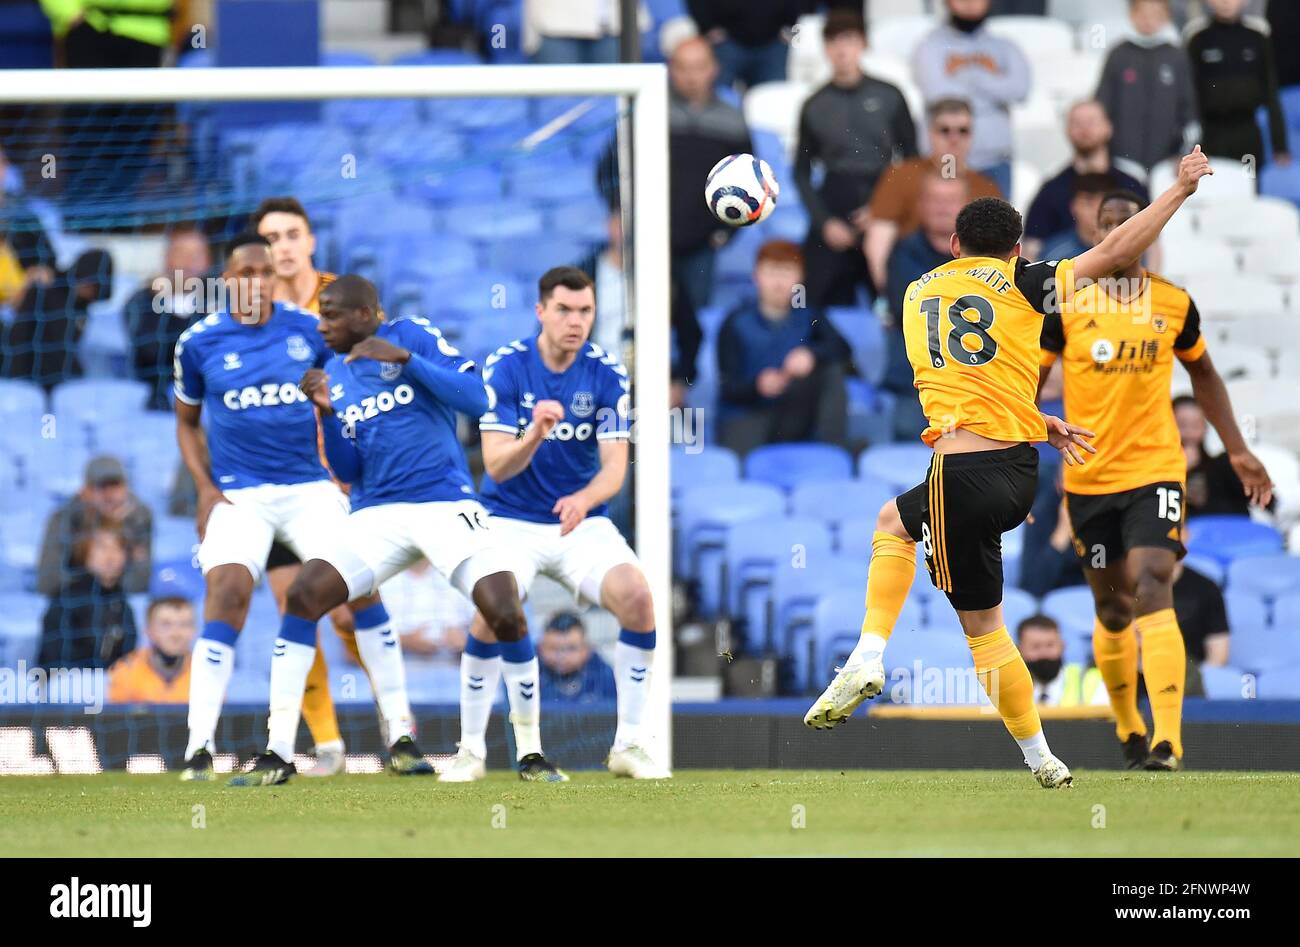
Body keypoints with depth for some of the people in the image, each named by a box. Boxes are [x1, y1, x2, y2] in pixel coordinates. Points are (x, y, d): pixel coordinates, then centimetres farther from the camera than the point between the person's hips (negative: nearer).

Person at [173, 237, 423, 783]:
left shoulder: (307, 329, 4)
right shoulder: (199, 343, 1)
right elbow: (186, 421, 14)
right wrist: (204, 486, 1)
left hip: (308, 487, 2)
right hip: (238, 493, -1)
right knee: (227, 593, -21)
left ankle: (400, 736, -2)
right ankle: (198, 749, -18)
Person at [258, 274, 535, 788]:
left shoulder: (413, 337, -1)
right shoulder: (334, 375, 14)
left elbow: (477, 399, -13)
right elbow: (348, 472, 15)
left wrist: (406, 359, -20)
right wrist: (327, 413, -1)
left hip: (447, 505, -4)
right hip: (378, 514, 4)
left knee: (507, 616, -19)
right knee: (302, 596, -15)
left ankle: (531, 754, 1)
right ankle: (278, 754, -12)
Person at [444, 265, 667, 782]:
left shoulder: (607, 374, -6)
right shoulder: (504, 367, -11)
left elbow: (614, 466, -12)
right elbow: (496, 465, -17)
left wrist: (585, 498, -34)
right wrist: (533, 436, -38)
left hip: (582, 522, 2)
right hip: (512, 521, -2)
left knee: (637, 598, -23)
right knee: (492, 612, -28)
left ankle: (628, 745, -8)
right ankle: (470, 749, -9)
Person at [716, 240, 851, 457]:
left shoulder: (808, 315, 6)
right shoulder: (736, 323, -3)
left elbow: (841, 347, -11)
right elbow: (729, 389, -8)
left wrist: (811, 355, -31)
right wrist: (758, 386, -29)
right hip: (746, 418, -5)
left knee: (832, 369, -14)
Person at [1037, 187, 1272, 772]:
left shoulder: (1174, 304, 2)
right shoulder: (1066, 305, -4)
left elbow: (1202, 375, 18)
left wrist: (1237, 450, 18)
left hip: (1155, 471, -1)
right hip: (1089, 478, 1)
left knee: (1153, 591, -18)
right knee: (1113, 609, 10)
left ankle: (1168, 741, -26)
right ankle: (1128, 729, 33)